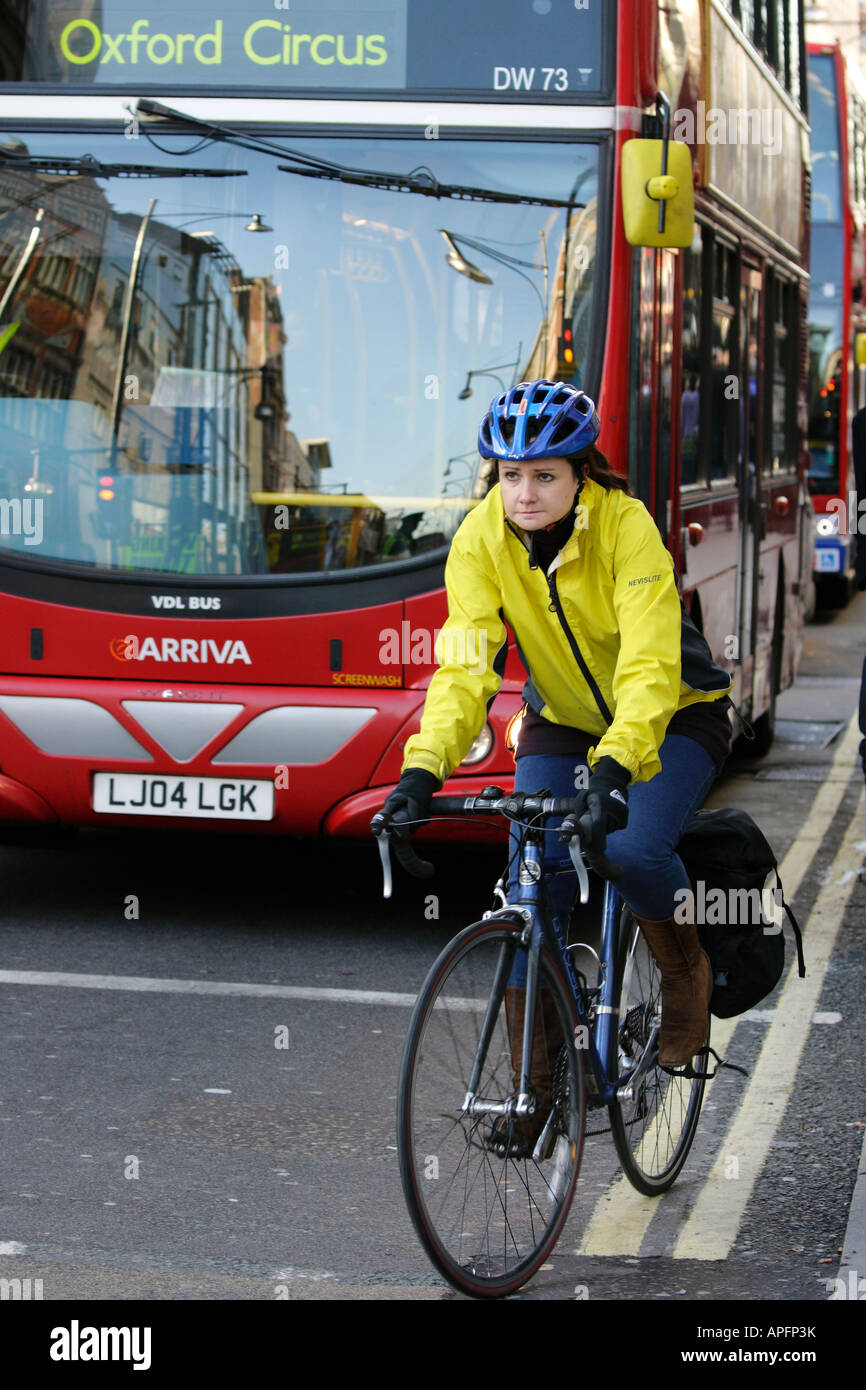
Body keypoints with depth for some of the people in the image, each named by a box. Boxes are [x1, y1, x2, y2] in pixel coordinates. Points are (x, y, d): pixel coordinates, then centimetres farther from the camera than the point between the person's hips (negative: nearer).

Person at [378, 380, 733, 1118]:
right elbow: (464, 667, -24)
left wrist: (616, 766, -52)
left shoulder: (625, 526, -28)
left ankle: (687, 973, 4)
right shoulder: (481, 538, -18)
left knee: (633, 849, -28)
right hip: (563, 723, 4)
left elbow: (650, 667, -37)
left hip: (672, 719, -3)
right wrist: (423, 769, -39)